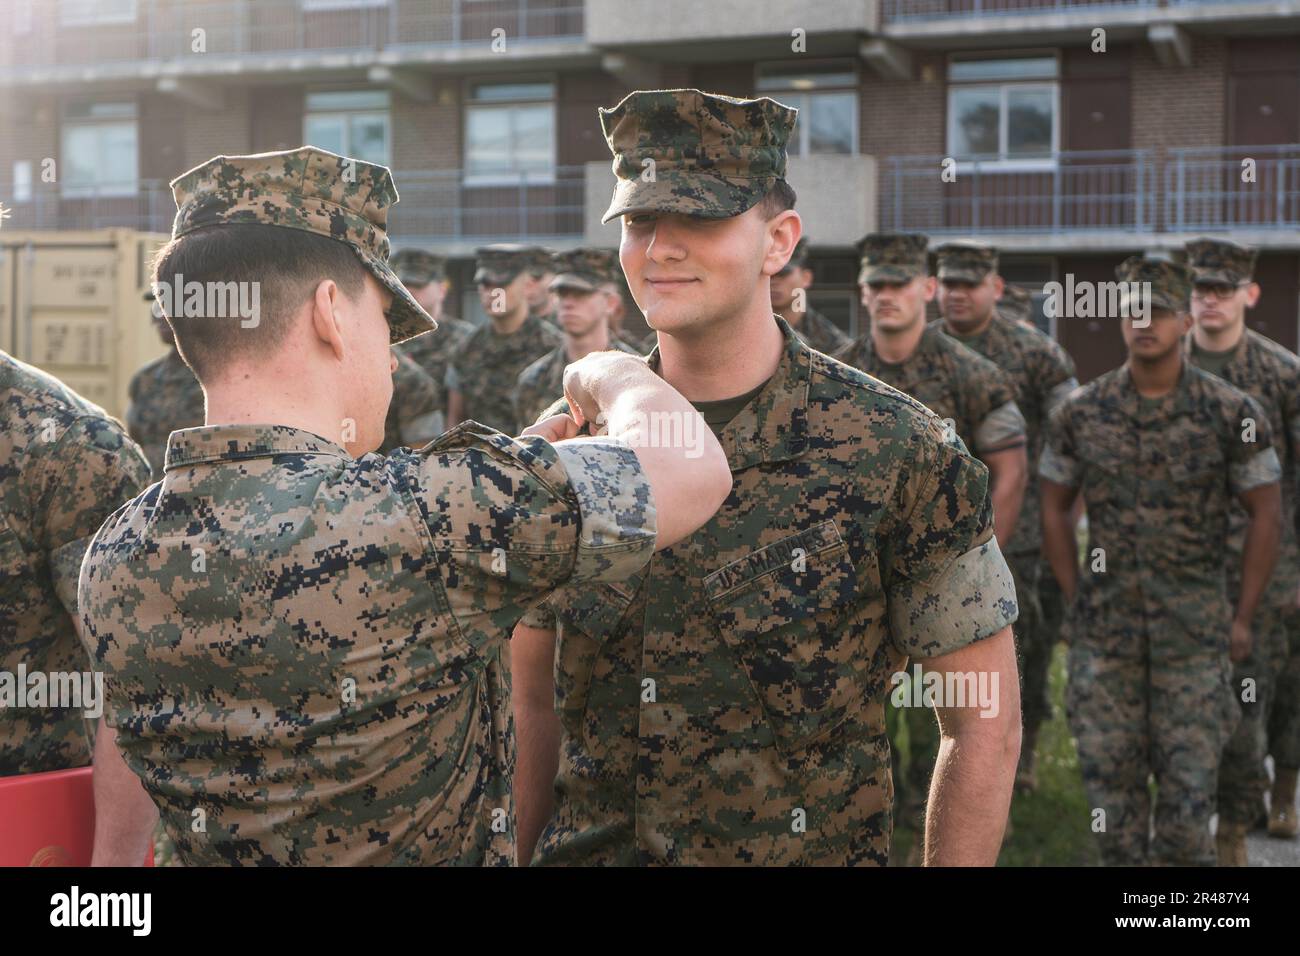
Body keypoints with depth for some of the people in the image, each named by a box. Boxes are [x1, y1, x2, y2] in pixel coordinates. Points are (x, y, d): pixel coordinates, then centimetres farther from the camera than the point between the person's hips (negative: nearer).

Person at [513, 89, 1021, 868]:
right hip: (582, 848, 3)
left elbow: (984, 725, -8)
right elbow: (533, 701, 6)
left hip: (808, 847, -3)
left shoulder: (900, 452, -14)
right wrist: (511, 856, 2)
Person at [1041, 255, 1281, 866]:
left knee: (1190, 778, 2)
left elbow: (1265, 513, 1)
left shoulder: (1231, 413, -4)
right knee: (1110, 772, 7)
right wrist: (1075, 598, 5)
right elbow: (1054, 507, 11)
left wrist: (1243, 617, 0)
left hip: (1196, 631, -2)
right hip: (1104, 631, 2)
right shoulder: (1080, 413, 2)